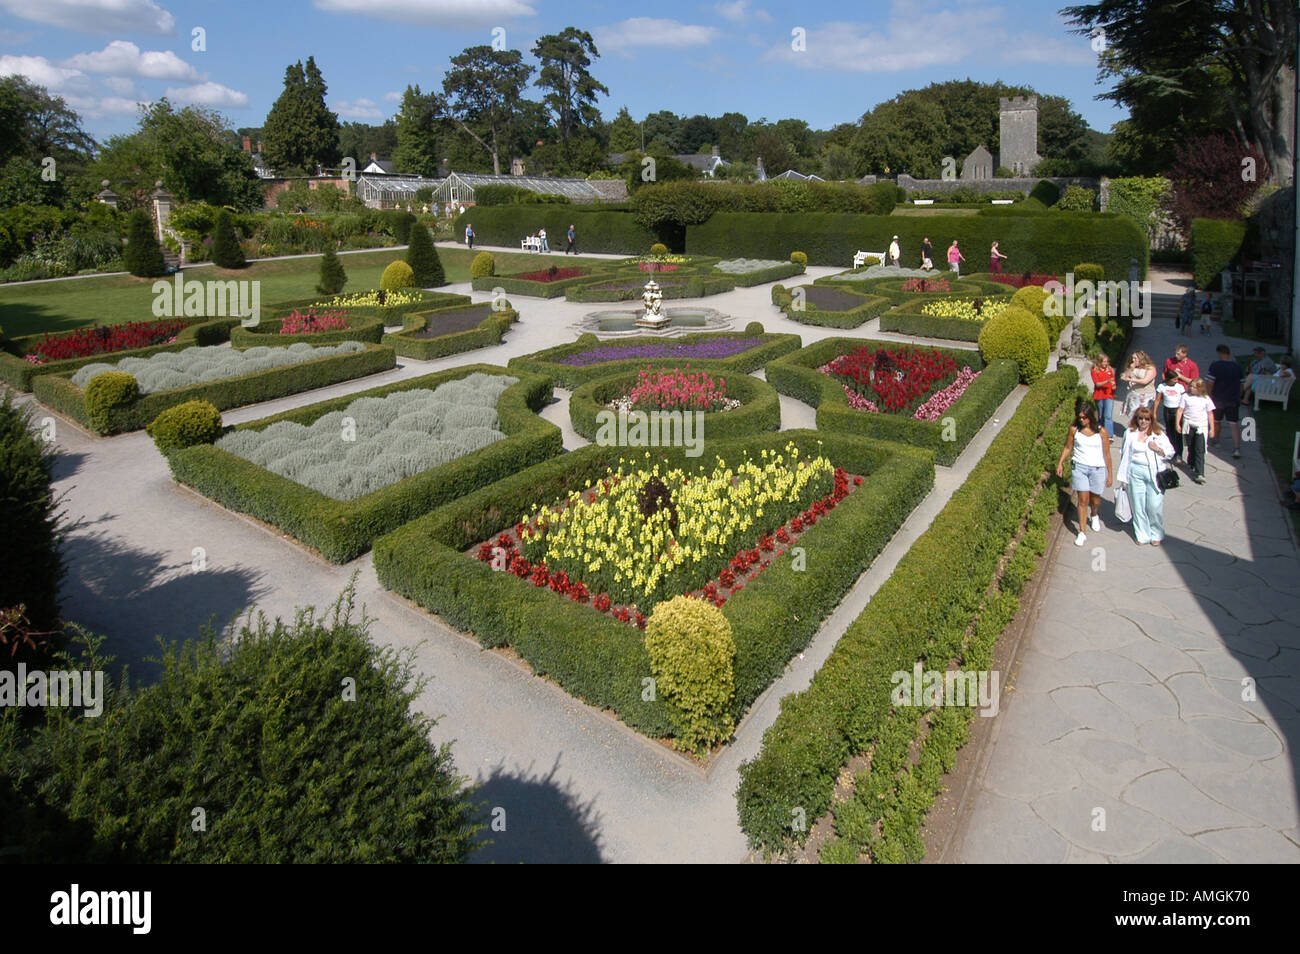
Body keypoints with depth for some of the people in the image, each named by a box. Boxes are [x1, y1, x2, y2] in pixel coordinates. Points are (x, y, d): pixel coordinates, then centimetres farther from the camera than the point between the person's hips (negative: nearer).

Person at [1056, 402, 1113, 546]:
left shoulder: (1101, 431, -6)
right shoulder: (1074, 430, -2)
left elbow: (1107, 454, 0)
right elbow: (1068, 448, 11)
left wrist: (1110, 474, 2)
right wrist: (1060, 463, 7)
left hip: (1097, 469, 0)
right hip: (1079, 467, 0)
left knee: (1095, 498, 14)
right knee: (1083, 500, -3)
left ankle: (1095, 516, 50)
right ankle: (1082, 533, 4)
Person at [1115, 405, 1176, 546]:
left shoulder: (1159, 434, 4)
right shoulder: (1130, 433, 8)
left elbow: (1170, 452, 6)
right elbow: (1125, 454, 13)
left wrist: (1158, 449, -13)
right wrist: (1123, 475, 11)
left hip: (1155, 472, -1)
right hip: (1136, 472, 1)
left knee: (1155, 506, -4)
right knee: (1138, 505, 4)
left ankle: (1156, 535, 14)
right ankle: (1142, 535, 16)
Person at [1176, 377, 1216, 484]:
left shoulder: (1206, 399, 0)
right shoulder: (1186, 396, 0)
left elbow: (1210, 414, 6)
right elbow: (1180, 410, 2)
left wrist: (1212, 428, 7)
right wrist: (1177, 423, -3)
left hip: (1201, 427, -1)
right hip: (1188, 426, 1)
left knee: (1200, 450, -9)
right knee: (1191, 448, 15)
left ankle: (1199, 474, -15)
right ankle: (1191, 464, 40)